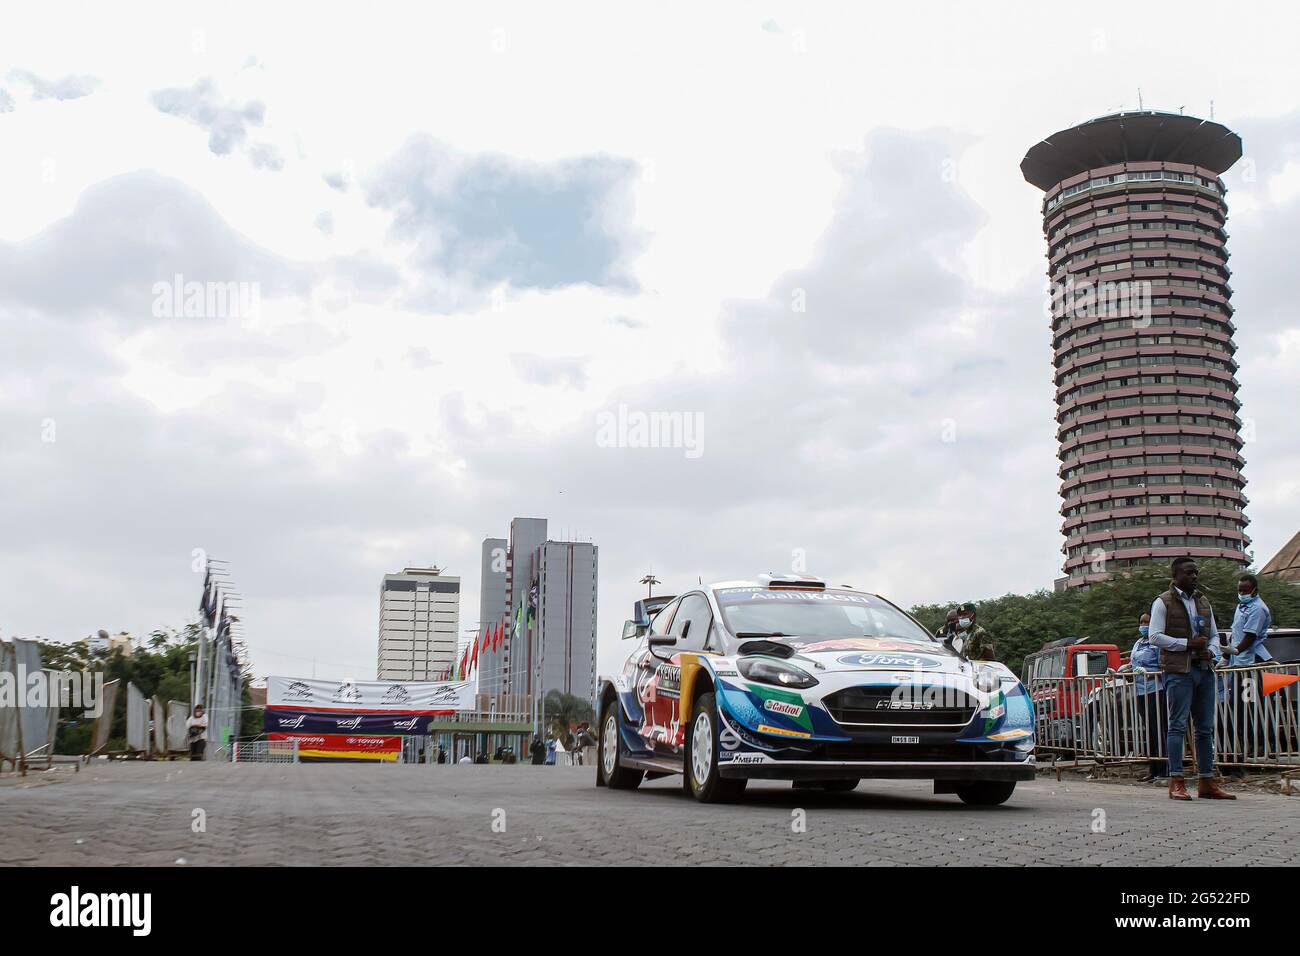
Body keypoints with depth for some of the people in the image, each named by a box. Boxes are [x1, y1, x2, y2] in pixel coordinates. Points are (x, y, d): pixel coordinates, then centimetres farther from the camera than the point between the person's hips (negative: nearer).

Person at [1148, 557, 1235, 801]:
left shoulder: (1204, 602, 18)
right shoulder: (1163, 602, -1)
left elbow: (1215, 635, 21)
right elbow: (1155, 636, -9)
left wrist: (1210, 651, -1)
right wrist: (1188, 644, -14)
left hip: (1205, 670, 6)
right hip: (1178, 671, -6)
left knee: (1206, 728, 7)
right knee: (1178, 725, -7)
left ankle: (1207, 782, 13)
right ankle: (1176, 782, -6)